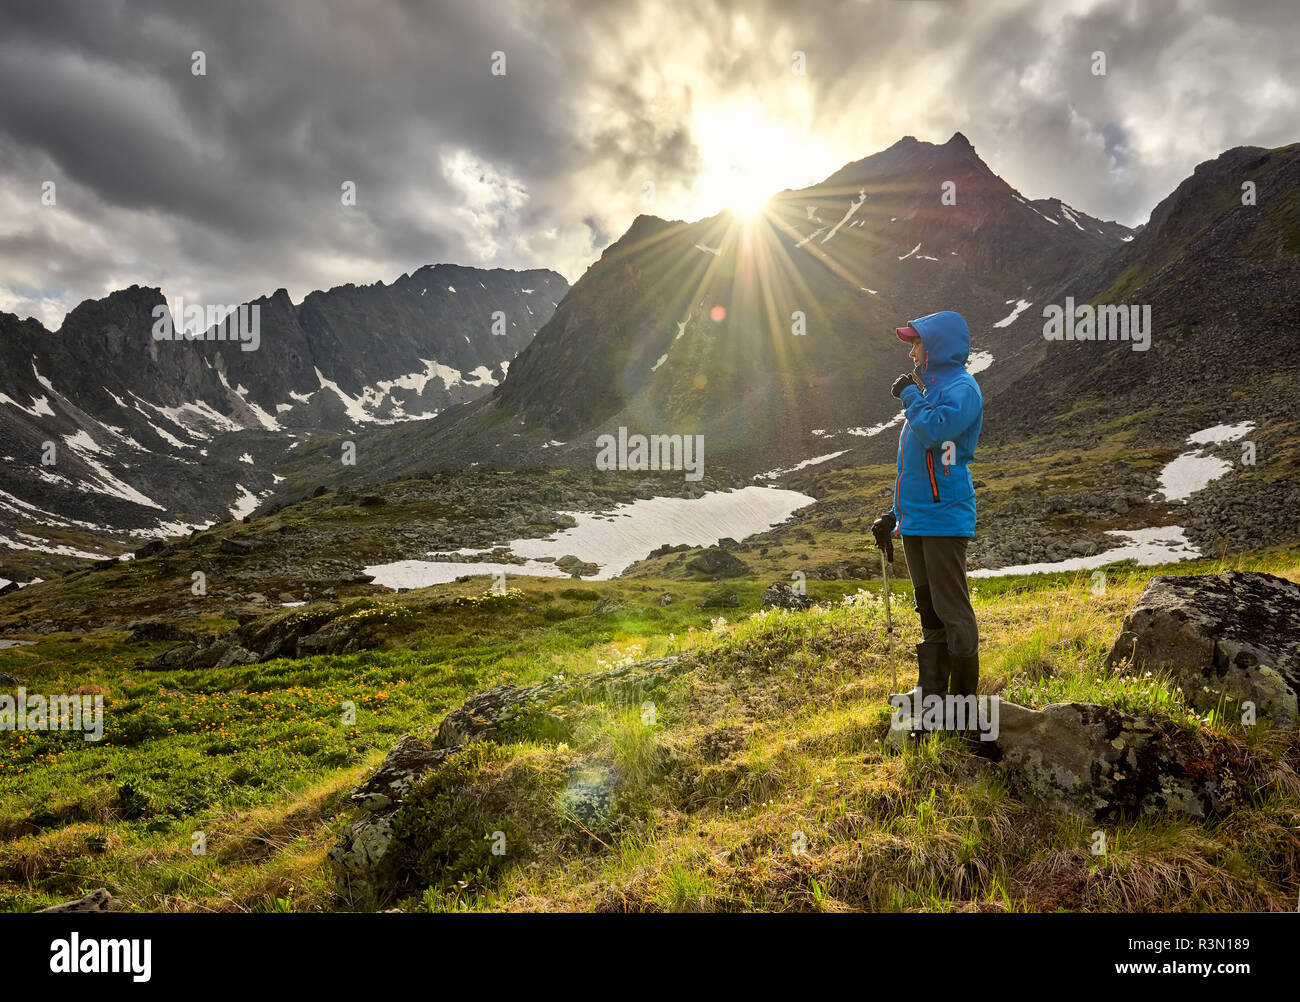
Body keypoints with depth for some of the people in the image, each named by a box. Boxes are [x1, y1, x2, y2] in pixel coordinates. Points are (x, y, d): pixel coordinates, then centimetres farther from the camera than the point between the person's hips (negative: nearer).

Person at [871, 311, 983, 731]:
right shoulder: (930, 388, 20)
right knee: (928, 610, 12)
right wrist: (895, 514, 21)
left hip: (944, 518, -9)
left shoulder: (961, 388, -8)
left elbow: (934, 432, -27)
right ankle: (931, 691, 20)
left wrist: (911, 395, -10)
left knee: (952, 610, -5)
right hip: (915, 519, 10)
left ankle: (963, 697, 3)